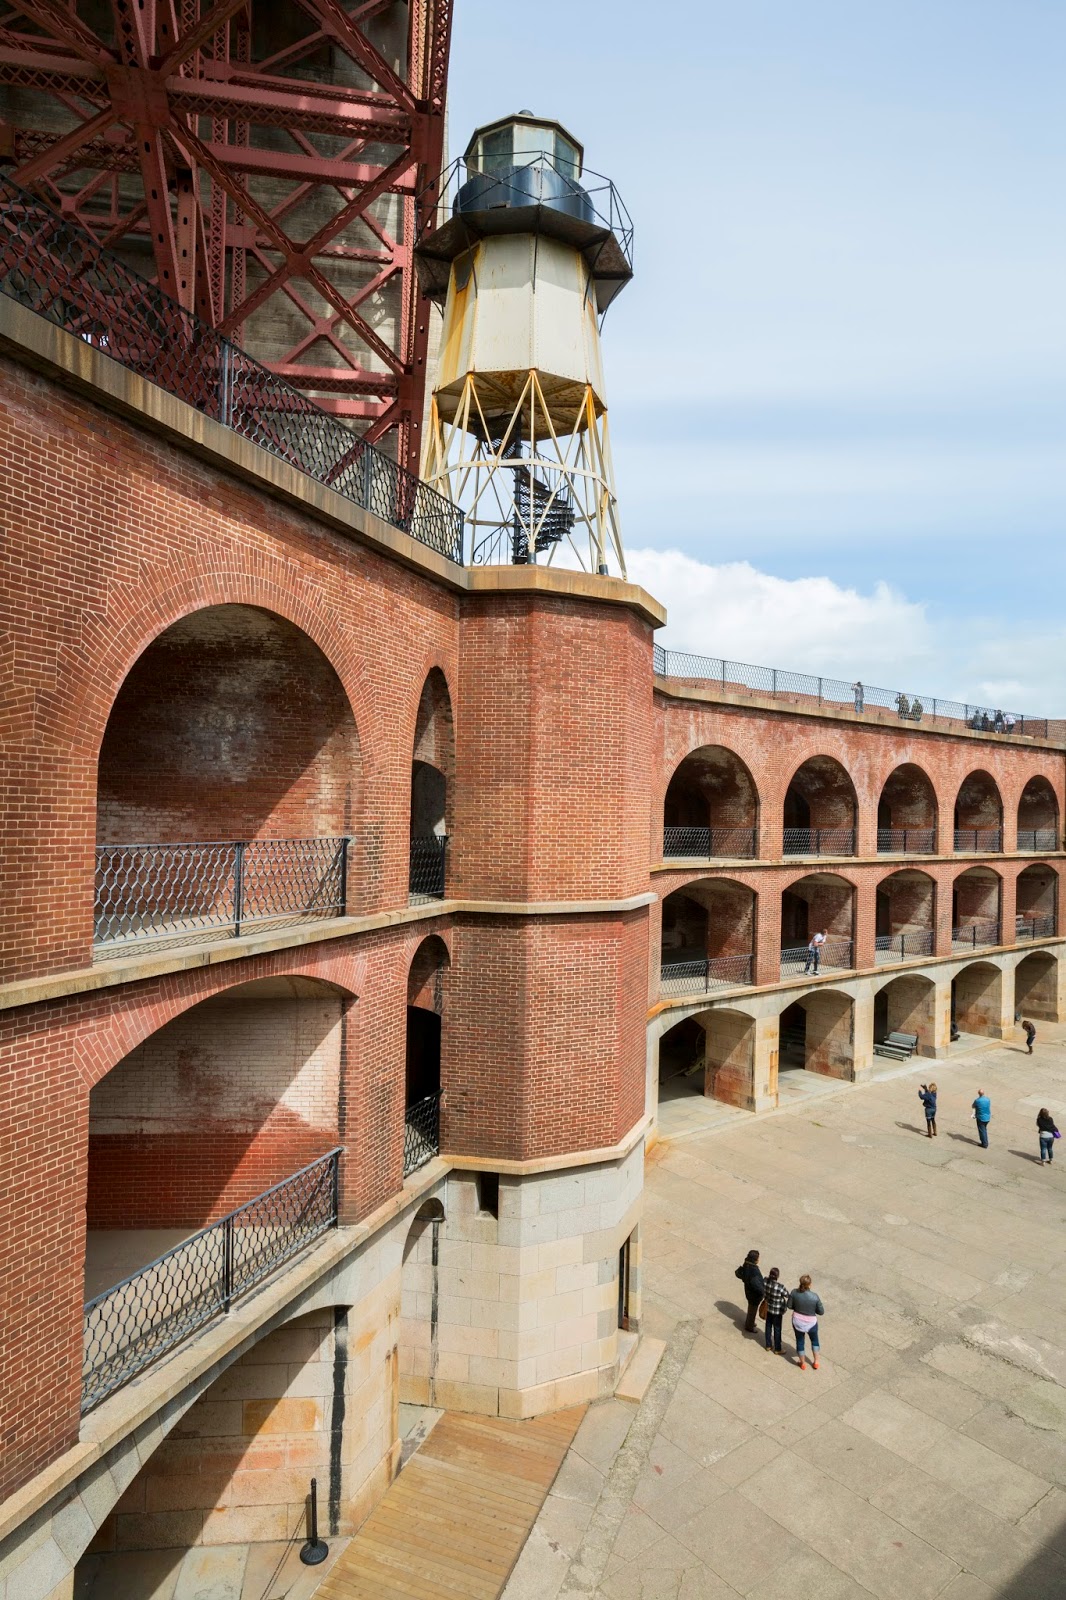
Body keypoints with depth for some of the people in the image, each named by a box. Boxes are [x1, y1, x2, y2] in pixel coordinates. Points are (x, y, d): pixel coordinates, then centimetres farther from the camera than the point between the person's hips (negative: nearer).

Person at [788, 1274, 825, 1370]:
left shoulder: (794, 1292, -21)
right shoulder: (814, 1297, -27)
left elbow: (790, 1306, -8)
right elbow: (821, 1312, -14)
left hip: (797, 1322, 1)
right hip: (811, 1323, -1)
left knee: (800, 1341, 24)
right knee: (814, 1340, 28)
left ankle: (802, 1363, 39)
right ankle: (815, 1362, 40)